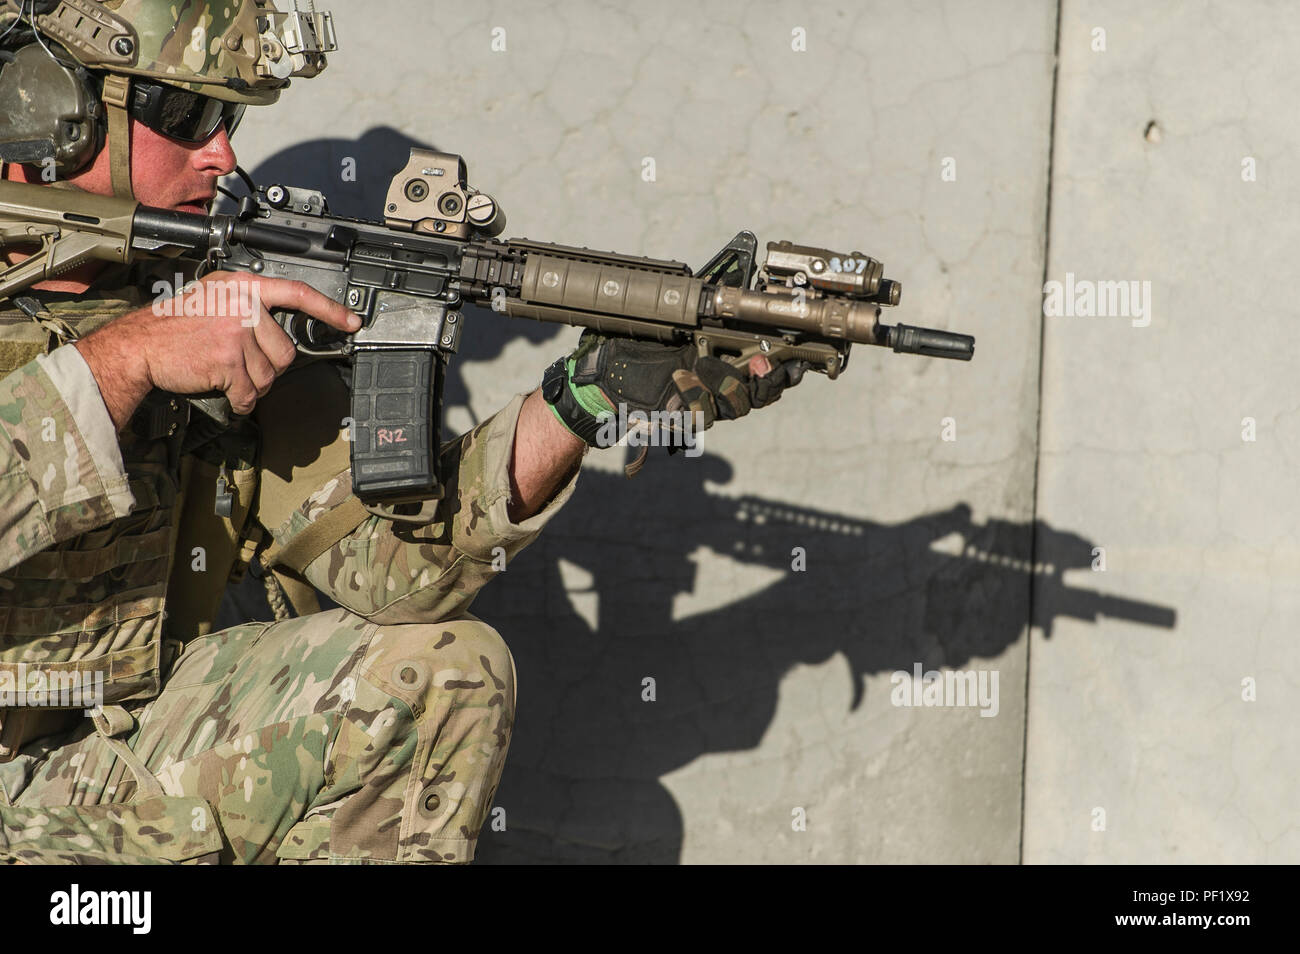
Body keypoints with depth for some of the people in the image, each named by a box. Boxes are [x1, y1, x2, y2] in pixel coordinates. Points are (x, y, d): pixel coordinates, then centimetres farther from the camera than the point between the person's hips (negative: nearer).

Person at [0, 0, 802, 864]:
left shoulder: (218, 298, 2)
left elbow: (378, 555, -7)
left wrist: (582, 399, -19)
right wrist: (121, 361, -29)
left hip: (121, 759, 6)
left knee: (441, 670, -8)